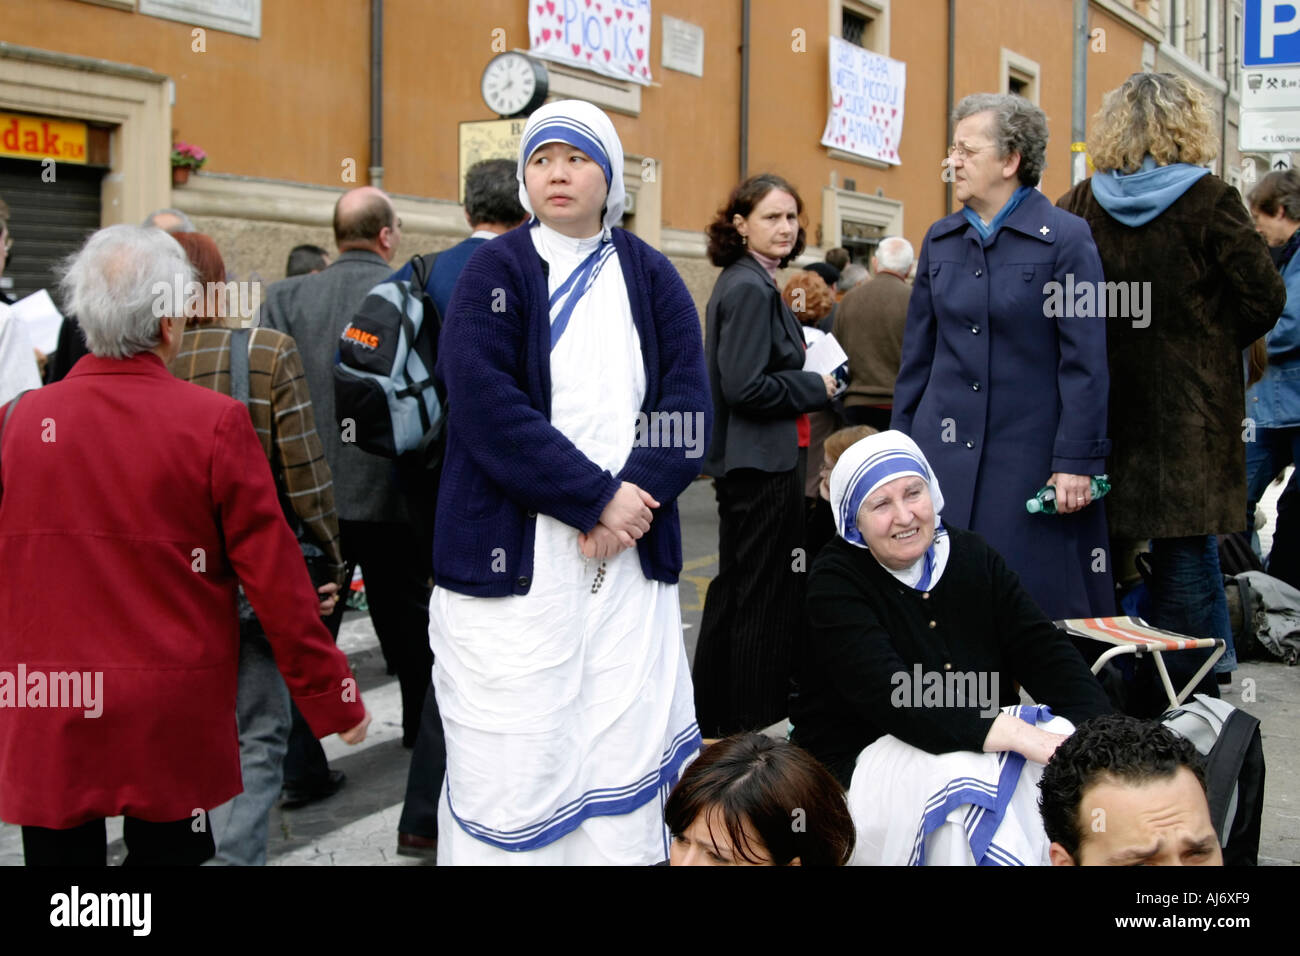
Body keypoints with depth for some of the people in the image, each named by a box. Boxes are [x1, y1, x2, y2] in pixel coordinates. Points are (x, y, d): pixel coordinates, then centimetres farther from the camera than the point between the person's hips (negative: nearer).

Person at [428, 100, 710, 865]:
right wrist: (596, 497, -15)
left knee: (625, 753, 3)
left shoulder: (651, 277, 11)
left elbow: (689, 405, 2)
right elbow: (486, 406, -11)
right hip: (516, 561, -3)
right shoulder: (497, 270, 3)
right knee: (515, 763, -3)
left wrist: (634, 500, -14)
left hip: (631, 564, 3)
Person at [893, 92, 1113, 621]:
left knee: (1041, 598, 2)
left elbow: (1085, 361, -8)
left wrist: (1076, 461, -12)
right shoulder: (941, 239, 10)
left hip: (1030, 453, -5)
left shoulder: (1065, 238, -6)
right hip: (946, 451, 5)